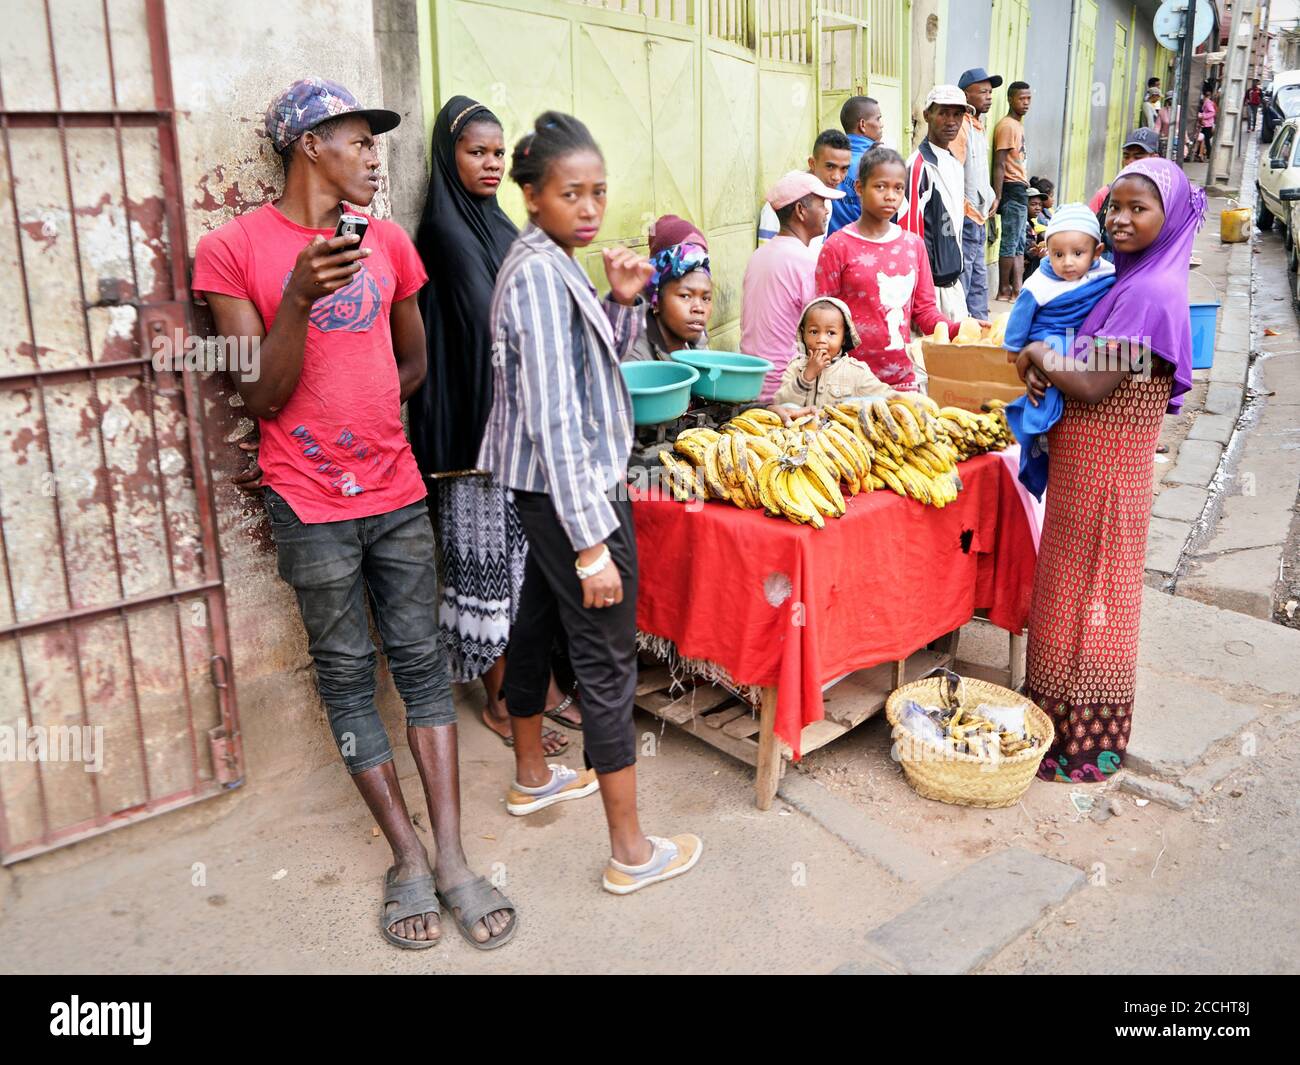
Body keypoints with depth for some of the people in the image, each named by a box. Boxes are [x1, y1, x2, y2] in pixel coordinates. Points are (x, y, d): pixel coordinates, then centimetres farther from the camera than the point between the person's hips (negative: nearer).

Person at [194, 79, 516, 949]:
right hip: (311, 505, -3)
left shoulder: (387, 241, 8)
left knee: (422, 660, 4)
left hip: (397, 492, 4)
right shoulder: (234, 249, -6)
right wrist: (298, 299, -24)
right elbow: (261, 397, -10)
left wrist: (354, 417, 3)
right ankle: (408, 856, 19)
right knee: (348, 675, 5)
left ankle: (453, 858, 11)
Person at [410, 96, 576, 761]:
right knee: (492, 558, 1)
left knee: (530, 553, 12)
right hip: (480, 425, -8)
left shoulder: (498, 226, 14)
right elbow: (490, 329, -18)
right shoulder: (446, 230, -11)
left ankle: (540, 683, 24)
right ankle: (500, 701, 14)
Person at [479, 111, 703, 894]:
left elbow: (601, 359, 20)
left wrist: (622, 302, 0)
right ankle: (632, 852, 9)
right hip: (572, 489, -10)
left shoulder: (548, 263, 9)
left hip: (543, 486, 10)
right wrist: (592, 542, -26)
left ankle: (534, 777, 42)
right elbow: (556, 419, -26)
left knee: (539, 621, 21)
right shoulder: (541, 273, -21)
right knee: (608, 660, -3)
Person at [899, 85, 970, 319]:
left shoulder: (956, 165, 15)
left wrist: (957, 270, 20)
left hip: (953, 281, 9)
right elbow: (909, 230, -16)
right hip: (930, 282, -9)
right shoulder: (919, 165, -12)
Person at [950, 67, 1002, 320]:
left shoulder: (978, 125, 17)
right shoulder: (961, 126, -14)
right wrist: (965, 209, -17)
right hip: (965, 216, -10)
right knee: (961, 280, -7)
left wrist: (990, 198, 14)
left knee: (978, 282, 15)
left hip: (978, 216, 10)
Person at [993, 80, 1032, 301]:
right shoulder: (1007, 126, -11)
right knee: (1010, 243, -5)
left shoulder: (1018, 125, 19)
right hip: (1012, 189, -10)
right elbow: (999, 164, -18)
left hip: (1020, 190, 10)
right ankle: (1004, 289, 2)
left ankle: (1017, 289, 13)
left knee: (1019, 244, 10)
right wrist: (997, 197, -23)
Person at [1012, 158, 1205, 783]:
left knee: (1089, 593, 1)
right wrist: (1043, 372, -5)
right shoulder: (1126, 281, 11)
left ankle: (1085, 745, 16)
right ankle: (1056, 709, 31)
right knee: (1068, 585, 16)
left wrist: (1039, 358, -7)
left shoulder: (1152, 292, -19)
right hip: (1081, 458, 9)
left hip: (1106, 466, -9)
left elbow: (1093, 388, -23)